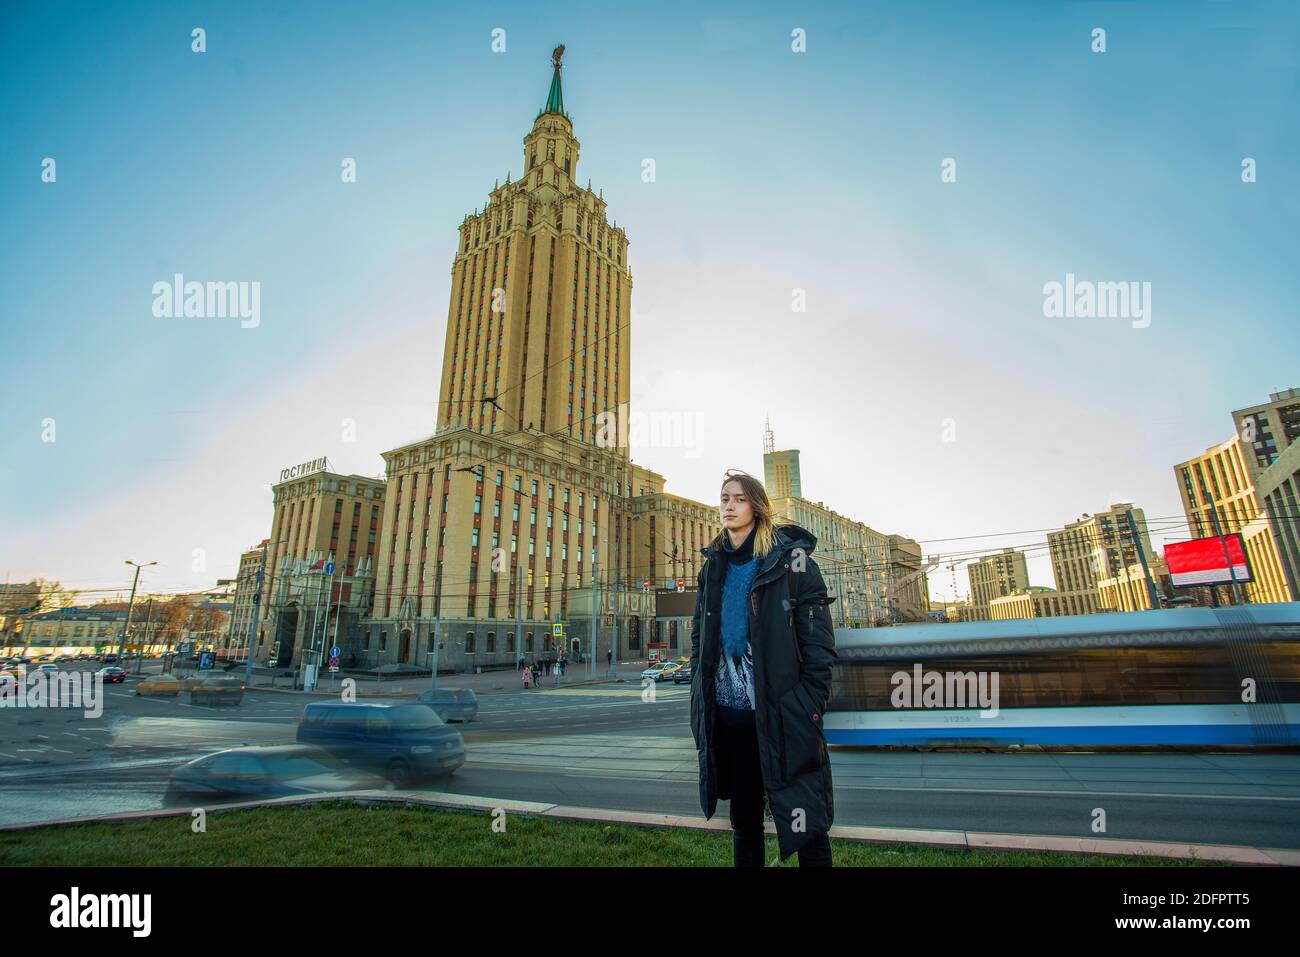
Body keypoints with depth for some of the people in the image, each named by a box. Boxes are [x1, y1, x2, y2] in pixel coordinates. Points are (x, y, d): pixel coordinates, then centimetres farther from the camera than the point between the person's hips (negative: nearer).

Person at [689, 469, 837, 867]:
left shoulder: (790, 558, -7)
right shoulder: (713, 567, 9)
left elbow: (818, 641, -10)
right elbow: (699, 639, 14)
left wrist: (810, 708, -15)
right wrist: (701, 702, 9)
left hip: (780, 714, -5)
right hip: (729, 716, 5)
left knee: (806, 824, 6)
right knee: (744, 820, 19)